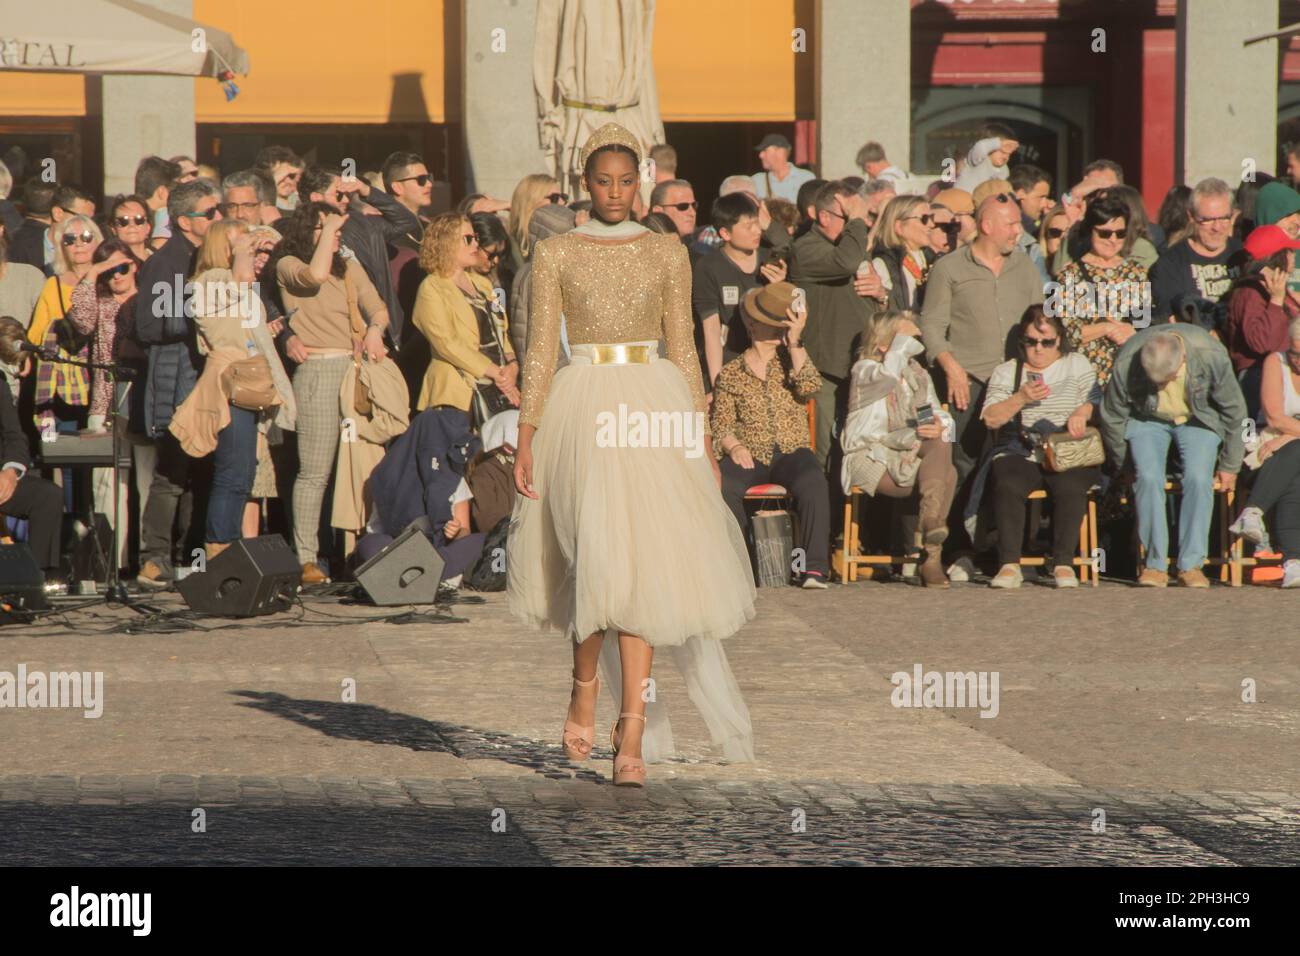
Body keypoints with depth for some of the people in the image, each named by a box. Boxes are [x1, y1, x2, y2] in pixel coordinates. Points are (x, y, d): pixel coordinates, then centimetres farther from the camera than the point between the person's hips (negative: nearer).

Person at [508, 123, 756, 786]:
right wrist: (525, 442, -1)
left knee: (643, 562, -7)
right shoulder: (555, 255, 5)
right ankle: (585, 692, 18)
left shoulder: (667, 253, 9)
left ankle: (632, 736, -8)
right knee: (598, 556, -10)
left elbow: (683, 349, 10)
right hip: (583, 410, -1)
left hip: (655, 408, 1)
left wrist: (703, 439, 7)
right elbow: (541, 352, 4)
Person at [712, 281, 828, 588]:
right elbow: (721, 424, 8)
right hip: (750, 455, 0)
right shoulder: (731, 374, 14)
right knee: (722, 487, -35)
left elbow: (809, 387, -6)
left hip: (791, 452, 0)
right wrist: (734, 446, -13)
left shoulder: (791, 361, 17)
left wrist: (795, 342, -8)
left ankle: (815, 567, -36)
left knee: (812, 482, -36)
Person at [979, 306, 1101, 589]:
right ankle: (1009, 564, -33)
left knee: (1070, 486, -34)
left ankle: (1064, 563, -30)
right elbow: (990, 419, 3)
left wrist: (1082, 412, -16)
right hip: (1019, 455, 0)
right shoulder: (1006, 372, 15)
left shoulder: (1077, 365, 17)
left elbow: (1097, 403, 6)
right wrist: (1020, 398, -13)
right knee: (1008, 484, -33)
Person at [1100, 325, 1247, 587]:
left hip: (1198, 419, 0)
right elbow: (1112, 417, -9)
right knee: (1148, 478, -22)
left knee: (1198, 479, -22)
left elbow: (1233, 410, -12)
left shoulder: (1211, 356, -30)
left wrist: (1229, 466, -3)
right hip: (1147, 419, 0)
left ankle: (1191, 564, -15)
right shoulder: (1125, 364, -29)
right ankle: (1155, 564, -15)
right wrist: (1120, 466, 2)